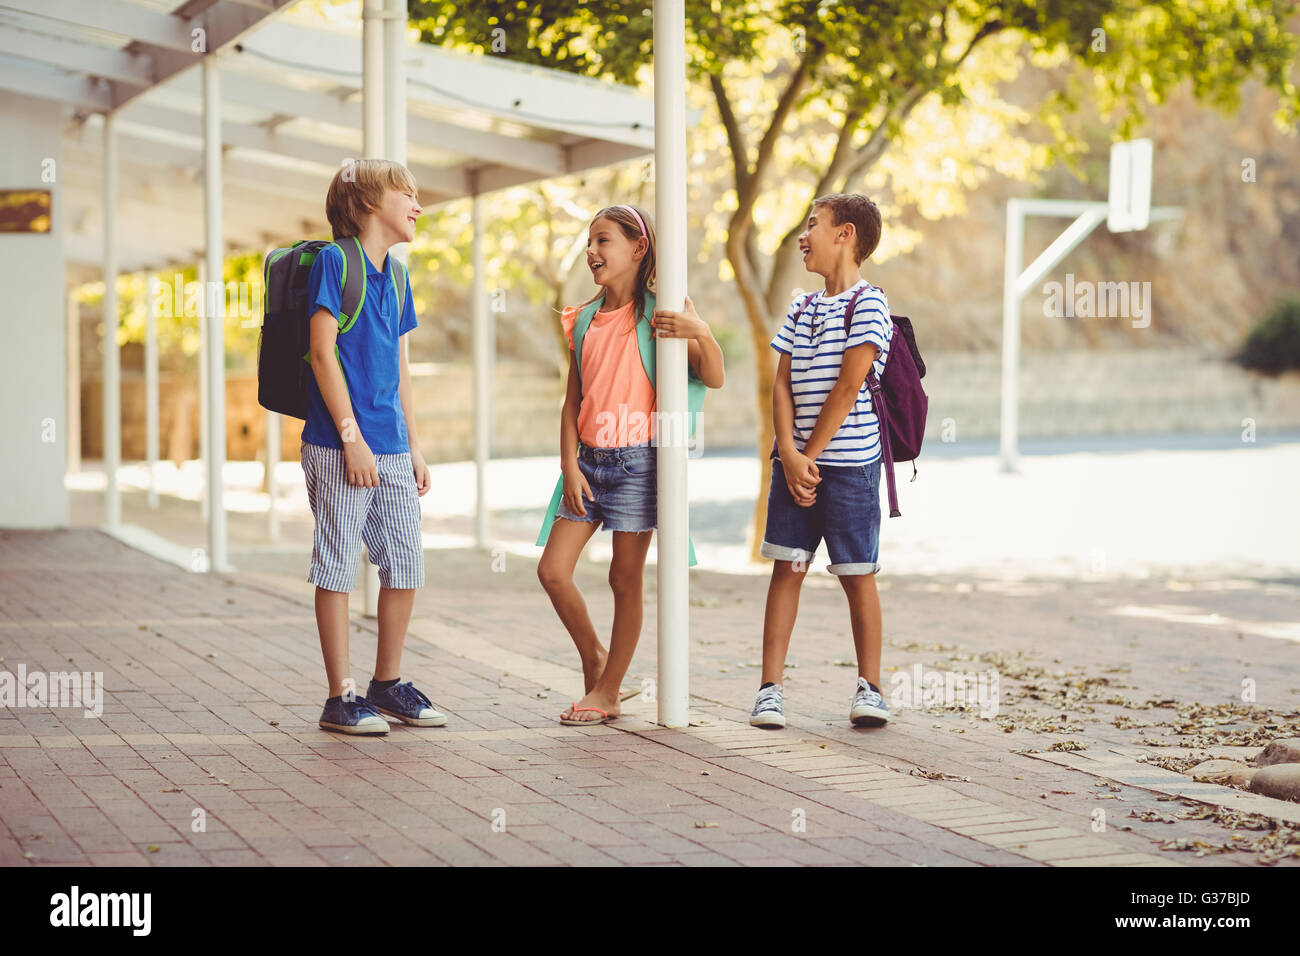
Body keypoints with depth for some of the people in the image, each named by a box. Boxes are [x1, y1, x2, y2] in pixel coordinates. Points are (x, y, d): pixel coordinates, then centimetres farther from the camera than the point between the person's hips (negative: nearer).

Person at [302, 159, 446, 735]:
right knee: (337, 567, -1)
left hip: (391, 450, 8)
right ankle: (341, 698, 4)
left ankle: (387, 685, 21)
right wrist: (352, 437, -16)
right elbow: (323, 352, -12)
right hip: (338, 447, -7)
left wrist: (413, 446, 17)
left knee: (405, 566, 8)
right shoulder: (334, 260, -7)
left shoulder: (396, 275, 16)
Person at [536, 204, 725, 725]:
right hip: (589, 459, 5)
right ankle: (594, 656, 23)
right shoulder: (584, 320, 11)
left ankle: (608, 692, 11)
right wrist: (569, 465, 1)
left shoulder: (658, 314, -4)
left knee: (625, 579, 1)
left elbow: (714, 379, -10)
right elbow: (573, 400, 11)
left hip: (636, 460, -5)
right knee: (553, 570, 1)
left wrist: (702, 333, -28)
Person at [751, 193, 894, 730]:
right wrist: (789, 454, -8)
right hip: (796, 459, 6)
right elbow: (783, 384, 7)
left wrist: (812, 456, -12)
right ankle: (770, 689, 4)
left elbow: (848, 388, -13)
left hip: (849, 462, -6)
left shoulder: (867, 304, -6)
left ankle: (869, 687, 12)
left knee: (857, 574, 1)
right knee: (786, 567, 3)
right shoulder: (801, 309, 15)